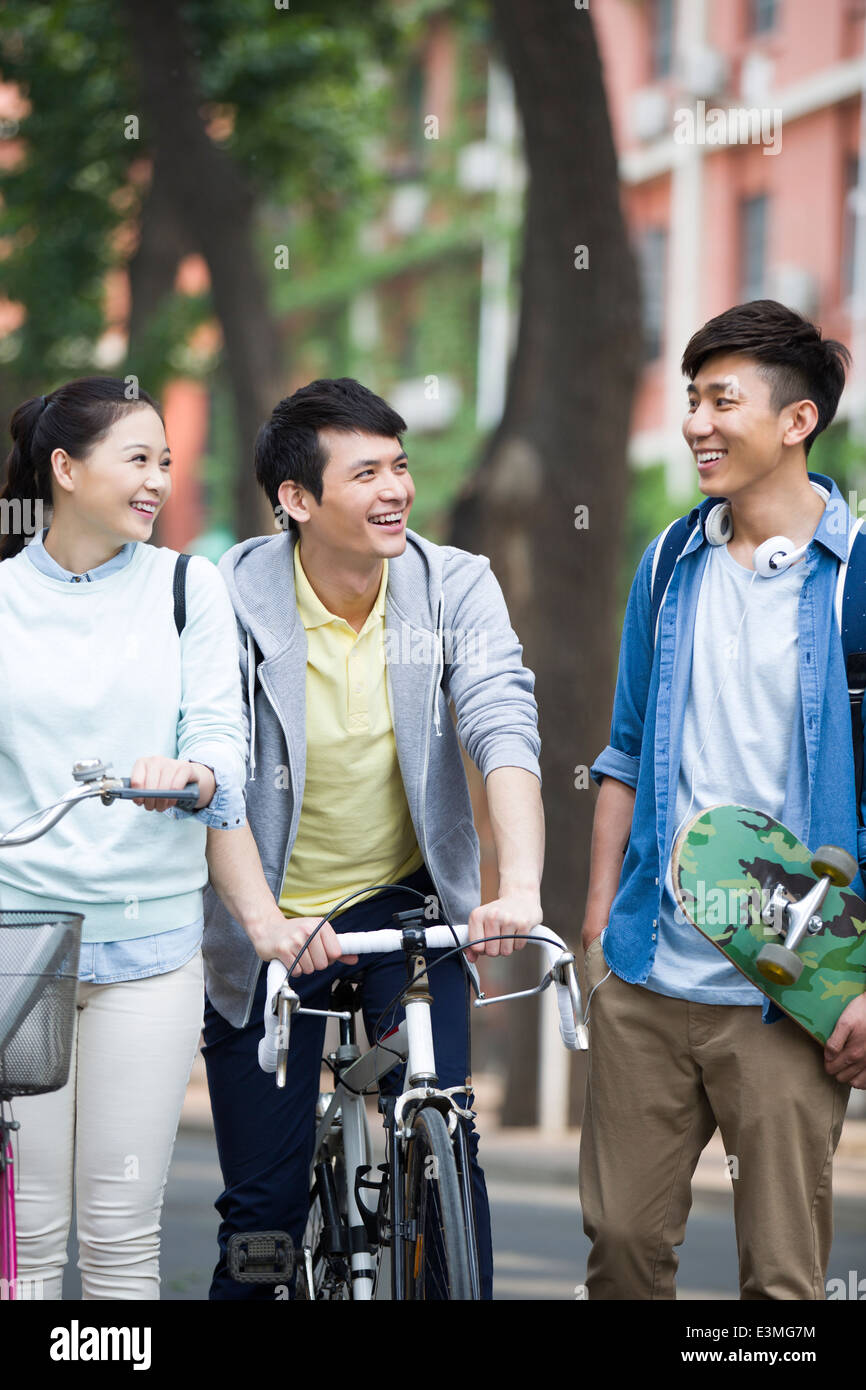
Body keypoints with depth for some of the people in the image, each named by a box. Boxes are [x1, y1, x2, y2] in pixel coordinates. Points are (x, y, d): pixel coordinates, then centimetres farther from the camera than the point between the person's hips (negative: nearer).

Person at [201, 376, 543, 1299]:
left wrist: (519, 886, -39)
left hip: (405, 901, 1)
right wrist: (263, 920, -38)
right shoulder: (233, 601, -15)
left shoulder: (455, 587, -9)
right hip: (271, 923, -1)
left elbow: (504, 734, -22)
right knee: (263, 1204, 1)